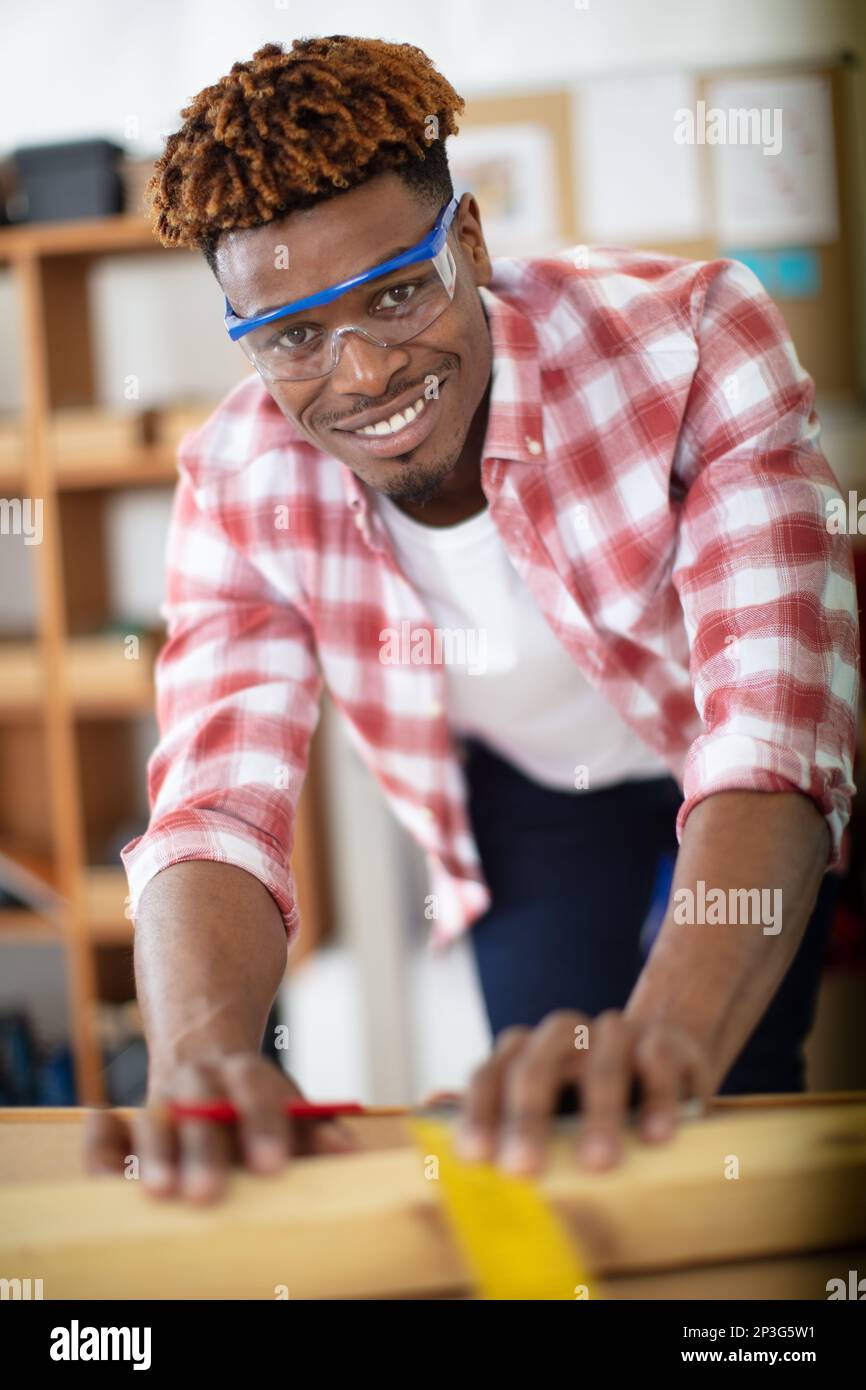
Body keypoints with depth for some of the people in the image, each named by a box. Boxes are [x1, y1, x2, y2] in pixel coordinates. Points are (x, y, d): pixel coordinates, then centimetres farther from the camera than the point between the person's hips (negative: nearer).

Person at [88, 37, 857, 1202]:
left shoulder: (692, 339, -36)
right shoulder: (239, 486, -25)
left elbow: (772, 737, -44)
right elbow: (218, 805, -34)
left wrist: (665, 1038, -63)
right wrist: (202, 1057, -58)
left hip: (720, 783, -2)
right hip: (525, 792, 3)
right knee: (540, 1124, -2)